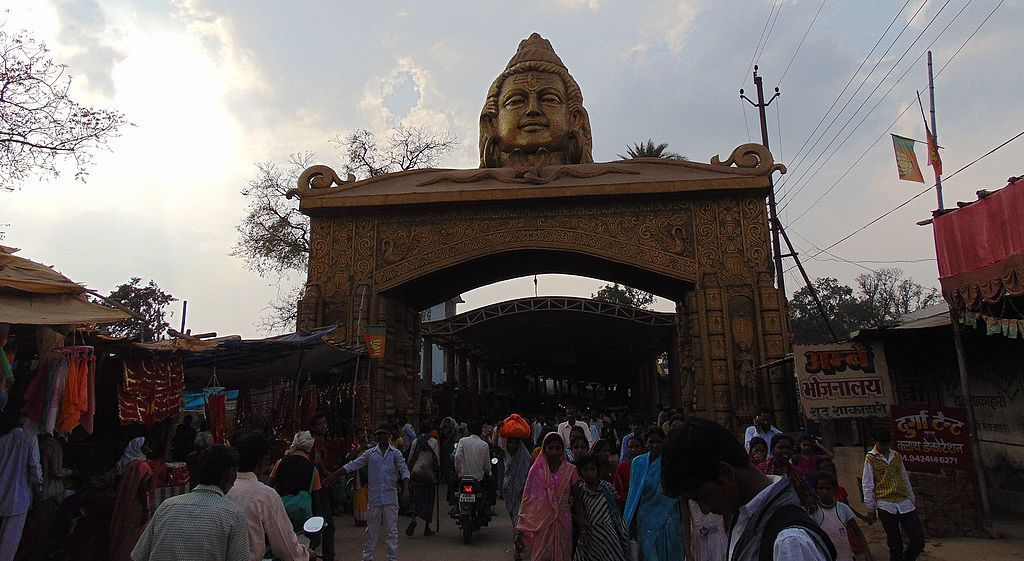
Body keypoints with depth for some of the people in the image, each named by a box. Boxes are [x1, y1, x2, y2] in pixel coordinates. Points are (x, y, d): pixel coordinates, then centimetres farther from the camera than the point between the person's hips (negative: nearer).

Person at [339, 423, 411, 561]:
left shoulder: (395, 453, -1)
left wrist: (406, 489, -23)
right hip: (374, 496, 1)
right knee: (371, 530, 11)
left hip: (390, 497, -1)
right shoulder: (370, 453, 4)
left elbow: (404, 470, -9)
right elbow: (353, 465, 4)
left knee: (392, 530, 5)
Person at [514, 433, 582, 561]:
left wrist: (579, 519, -11)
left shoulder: (570, 470, 0)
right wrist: (519, 530, 0)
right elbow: (527, 499, 2)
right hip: (540, 521, 0)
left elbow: (577, 499, 6)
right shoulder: (536, 470, 0)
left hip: (561, 522, 0)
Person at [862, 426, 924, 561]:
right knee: (895, 545, 1)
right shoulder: (870, 459, -2)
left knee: (919, 539, -1)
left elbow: (905, 479, 19)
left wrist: (912, 500, 17)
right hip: (885, 505, -4)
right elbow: (867, 486, -3)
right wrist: (870, 508, -6)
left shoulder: (896, 456, 11)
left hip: (904, 503, 4)